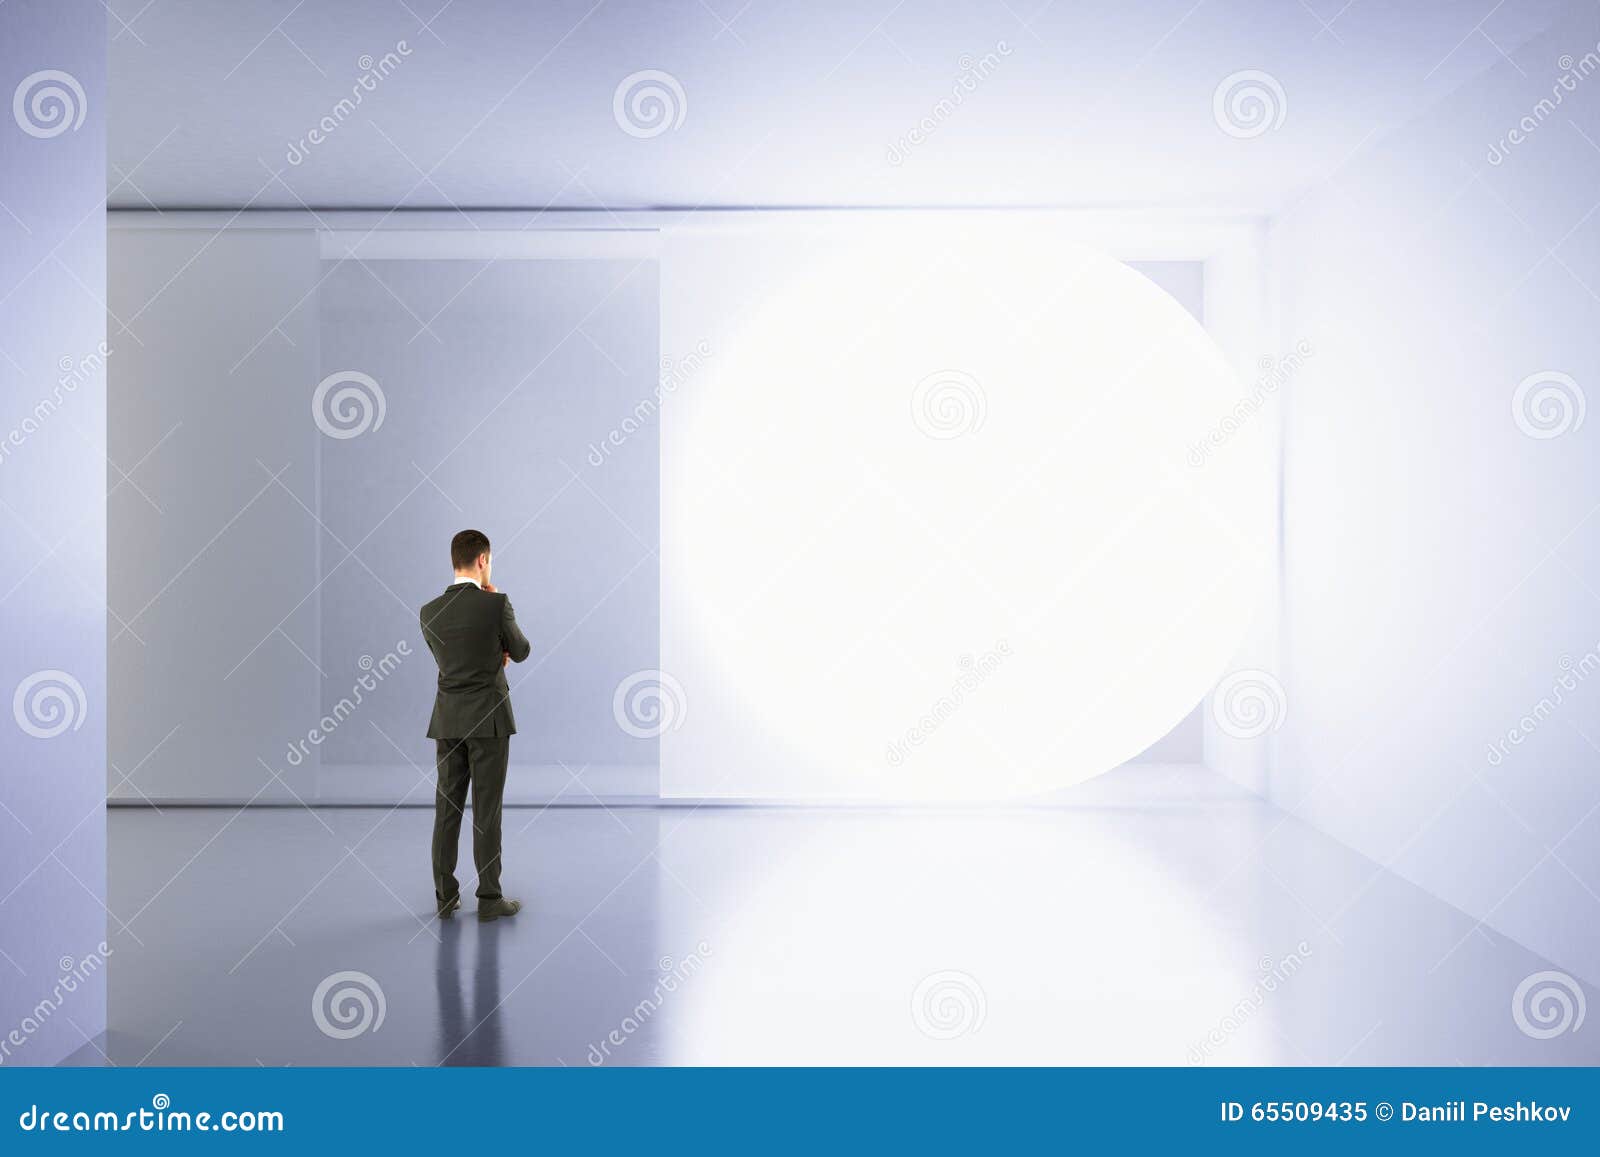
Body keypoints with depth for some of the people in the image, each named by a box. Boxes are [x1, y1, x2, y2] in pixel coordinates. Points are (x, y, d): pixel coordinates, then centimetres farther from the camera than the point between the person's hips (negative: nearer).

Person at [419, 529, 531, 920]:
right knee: (487, 810, -1)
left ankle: (445, 895, 13)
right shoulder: (496, 604, -12)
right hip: (488, 717, -4)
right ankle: (489, 898, 3)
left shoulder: (430, 613, 3)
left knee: (447, 808, 8)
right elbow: (521, 652, 3)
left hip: (448, 719, 4)